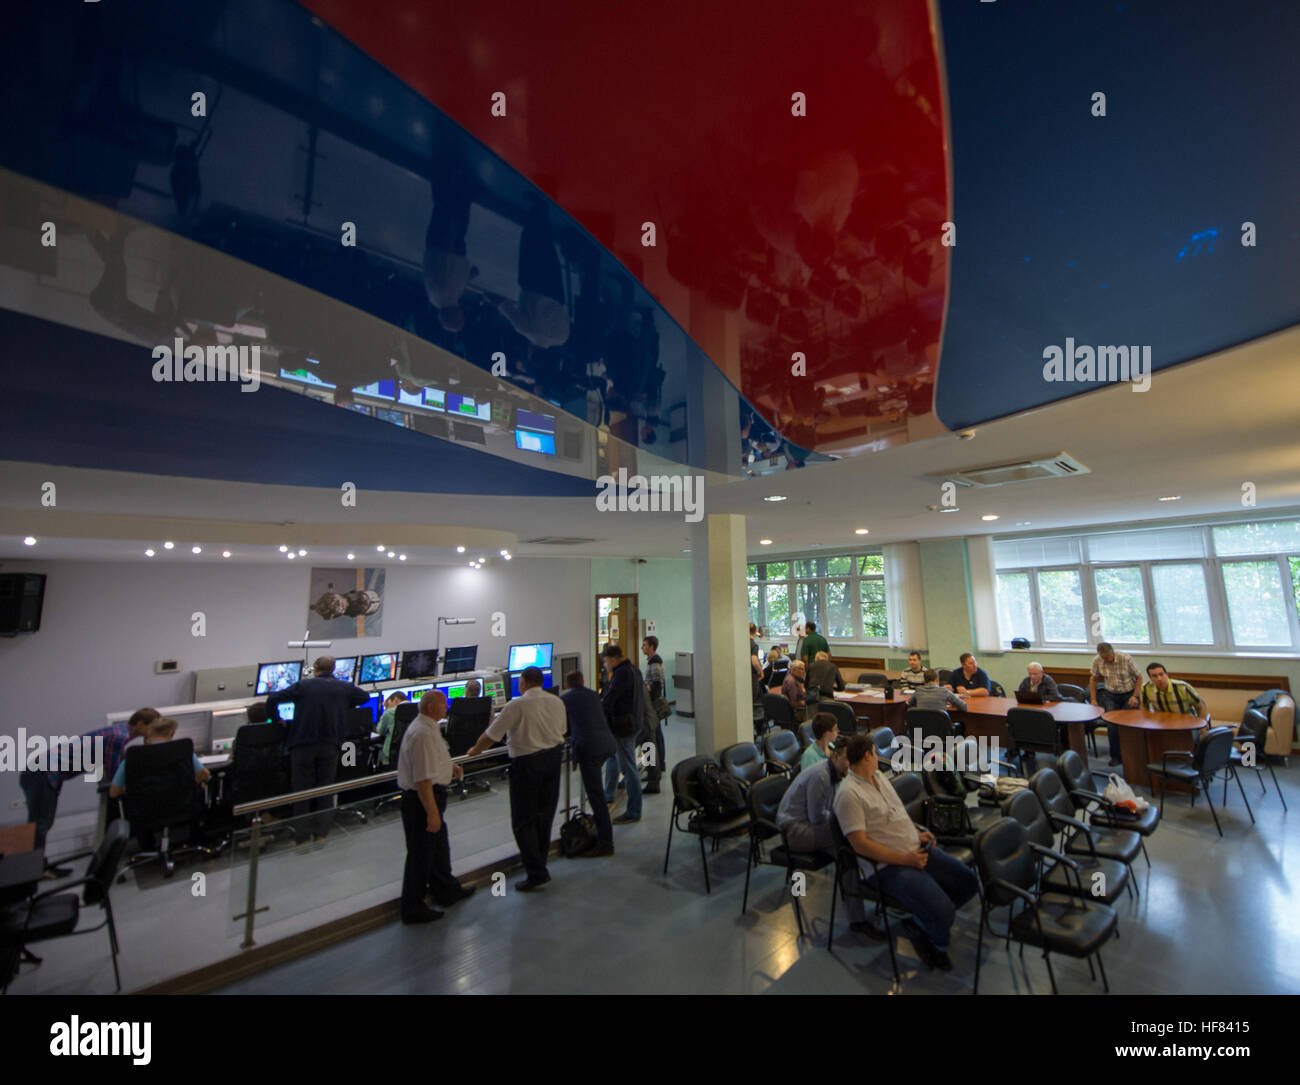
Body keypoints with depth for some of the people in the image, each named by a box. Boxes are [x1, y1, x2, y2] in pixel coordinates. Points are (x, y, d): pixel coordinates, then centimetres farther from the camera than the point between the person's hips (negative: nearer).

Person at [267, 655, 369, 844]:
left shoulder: (303, 686, -1)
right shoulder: (344, 687, 6)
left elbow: (273, 699, -2)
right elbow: (365, 697, 20)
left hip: (303, 744, -2)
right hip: (330, 745, 2)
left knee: (301, 791, 8)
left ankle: (301, 838, 13)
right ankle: (321, 833, 12)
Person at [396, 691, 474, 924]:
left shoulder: (427, 728, 7)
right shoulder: (423, 734, -27)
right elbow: (423, 779, -29)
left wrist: (449, 767, 13)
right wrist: (432, 812, -26)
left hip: (430, 795, 11)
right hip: (421, 799, -11)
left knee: (439, 846, 24)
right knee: (421, 853, 6)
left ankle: (446, 890, 41)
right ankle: (413, 908, 22)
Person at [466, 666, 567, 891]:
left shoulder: (517, 705, -15)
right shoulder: (557, 702, 3)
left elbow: (490, 735, -9)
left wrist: (474, 751, 9)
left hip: (527, 762, -6)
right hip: (554, 757, 7)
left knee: (523, 820, 5)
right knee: (545, 814, 19)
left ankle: (536, 873, 6)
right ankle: (539, 865, 33)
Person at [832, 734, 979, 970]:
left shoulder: (878, 775, 10)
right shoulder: (848, 794, -20)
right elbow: (860, 844, -22)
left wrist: (918, 834, 6)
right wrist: (905, 859, -20)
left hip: (917, 851, 9)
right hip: (889, 866, -9)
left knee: (969, 882, 7)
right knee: (943, 911, -21)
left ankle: (920, 921, 18)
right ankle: (938, 943, 15)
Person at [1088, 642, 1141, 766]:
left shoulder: (1126, 658, -17)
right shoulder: (1097, 661, -10)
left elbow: (1138, 677, -7)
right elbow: (1093, 679, 6)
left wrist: (1135, 696, -13)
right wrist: (1093, 699, 5)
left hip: (1128, 694, -2)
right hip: (1111, 696, 2)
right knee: (1112, 726, -3)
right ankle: (1115, 756, 9)